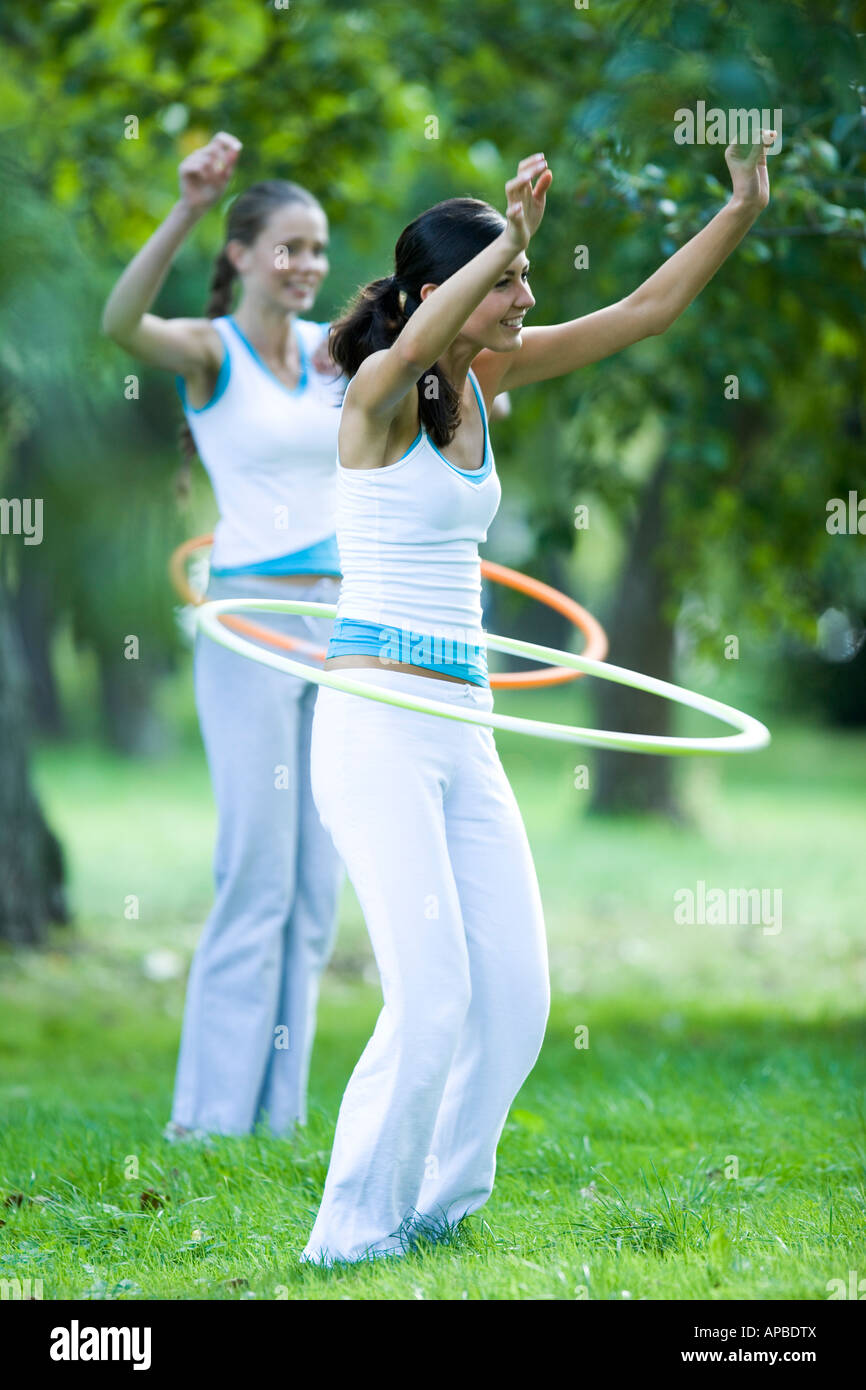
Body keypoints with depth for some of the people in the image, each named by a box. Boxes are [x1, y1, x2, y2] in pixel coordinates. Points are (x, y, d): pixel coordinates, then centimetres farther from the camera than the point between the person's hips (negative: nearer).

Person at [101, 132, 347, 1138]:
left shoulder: (337, 349, 10)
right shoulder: (210, 350, -5)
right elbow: (120, 322, -28)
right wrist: (187, 209, -40)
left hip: (342, 628, 6)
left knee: (318, 885, 7)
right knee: (257, 876, -9)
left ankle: (277, 1114, 13)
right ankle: (212, 1118, -2)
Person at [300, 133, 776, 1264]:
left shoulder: (486, 378, 11)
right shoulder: (380, 394, -9)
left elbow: (650, 309, 13)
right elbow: (418, 339, -35)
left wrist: (746, 204, 6)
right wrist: (510, 236, -35)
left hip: (463, 734, 8)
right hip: (376, 727, -8)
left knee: (516, 998, 4)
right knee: (433, 997, -13)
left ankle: (435, 1212, 19)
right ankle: (353, 1235, 0)